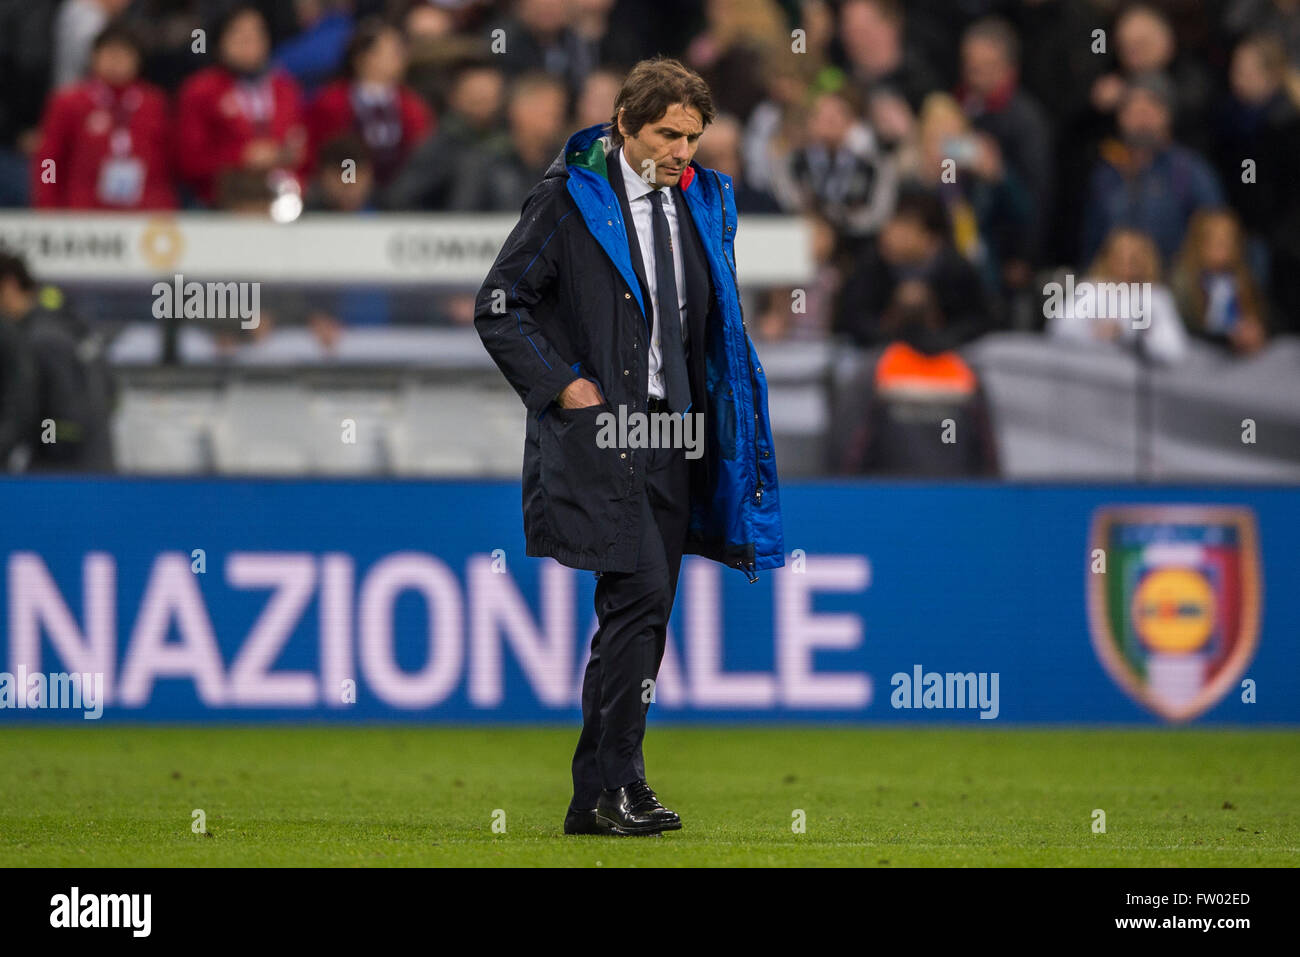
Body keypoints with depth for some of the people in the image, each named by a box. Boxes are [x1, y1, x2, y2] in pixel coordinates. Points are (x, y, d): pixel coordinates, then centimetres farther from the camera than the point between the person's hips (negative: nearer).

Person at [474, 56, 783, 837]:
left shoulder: (704, 202, 13)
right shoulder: (569, 198, -5)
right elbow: (499, 307, -3)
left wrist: (709, 411, 13)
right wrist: (561, 384, -11)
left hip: (672, 434, 6)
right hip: (599, 428, -6)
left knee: (643, 611, 6)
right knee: (639, 592, -17)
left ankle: (603, 793, 11)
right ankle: (612, 787, -14)